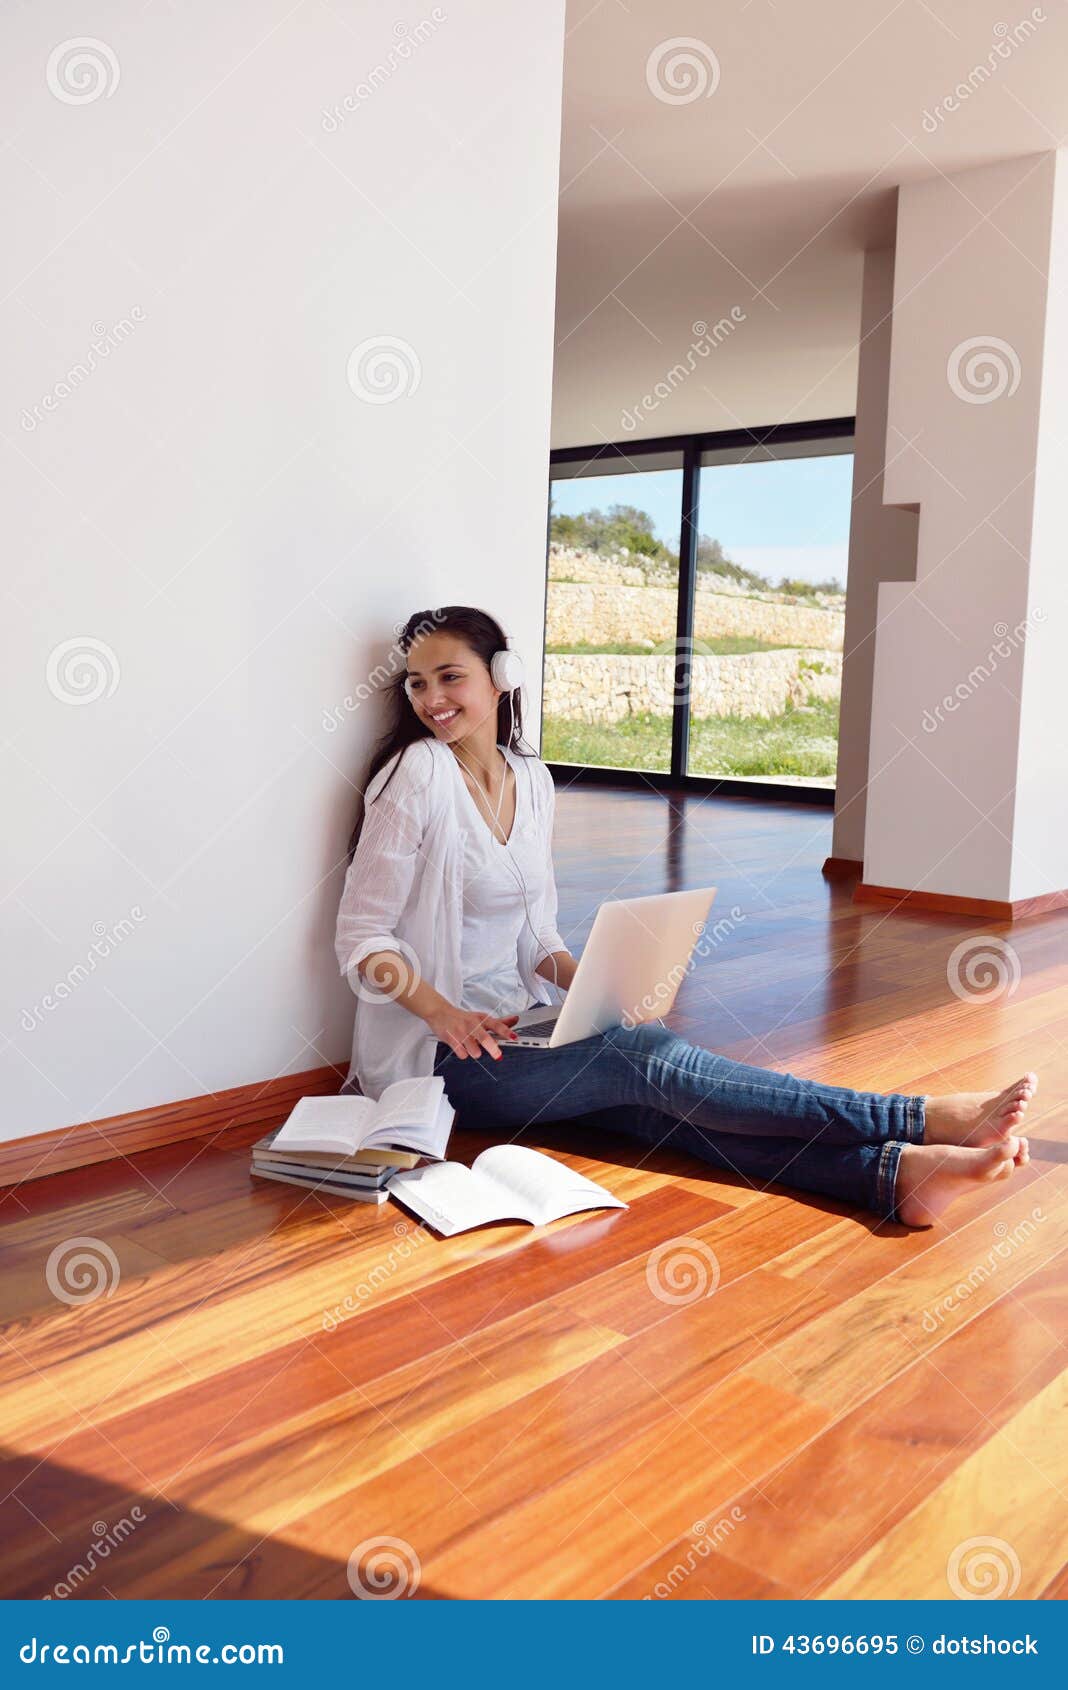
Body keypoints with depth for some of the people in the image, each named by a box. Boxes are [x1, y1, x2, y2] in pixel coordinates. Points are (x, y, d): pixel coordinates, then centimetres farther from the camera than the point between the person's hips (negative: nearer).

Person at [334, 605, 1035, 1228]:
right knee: (651, 1057, -24)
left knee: (660, 1104, -22)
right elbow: (362, 942, -11)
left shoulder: (530, 780, 9)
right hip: (440, 1050, -6)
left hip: (518, 1030, 6)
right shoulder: (419, 776, -11)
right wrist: (447, 1015, -24)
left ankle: (894, 1171, -38)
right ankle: (924, 1120, -29)